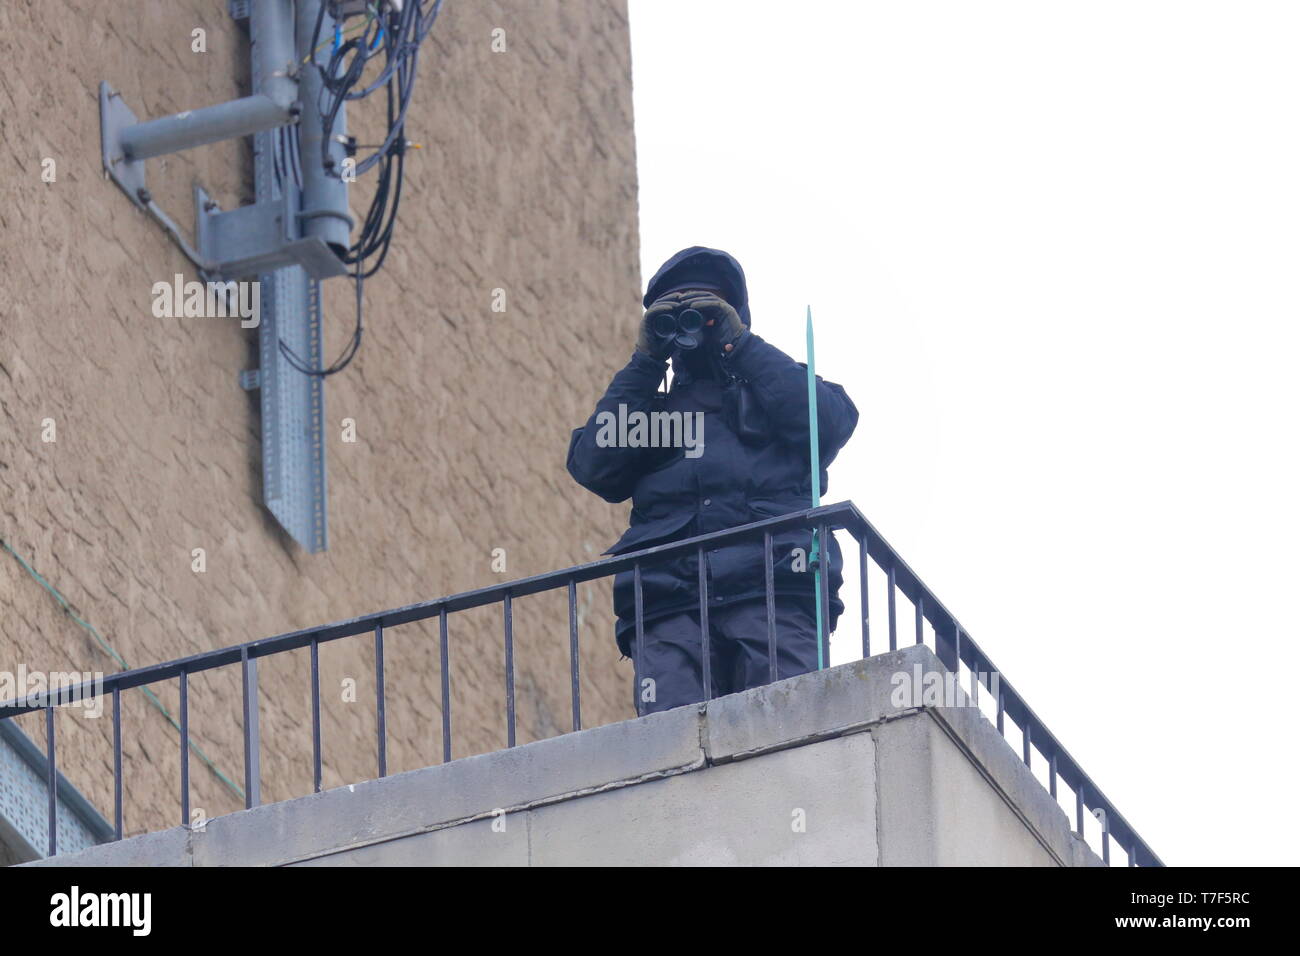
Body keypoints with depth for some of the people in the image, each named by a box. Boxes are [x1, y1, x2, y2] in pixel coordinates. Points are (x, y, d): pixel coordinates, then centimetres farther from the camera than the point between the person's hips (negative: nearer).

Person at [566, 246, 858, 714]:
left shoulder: (777, 384, 29)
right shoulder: (652, 405, 33)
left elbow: (833, 421, 6)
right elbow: (594, 466, 14)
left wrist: (740, 344, 10)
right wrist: (645, 362, 15)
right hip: (668, 601, 1)